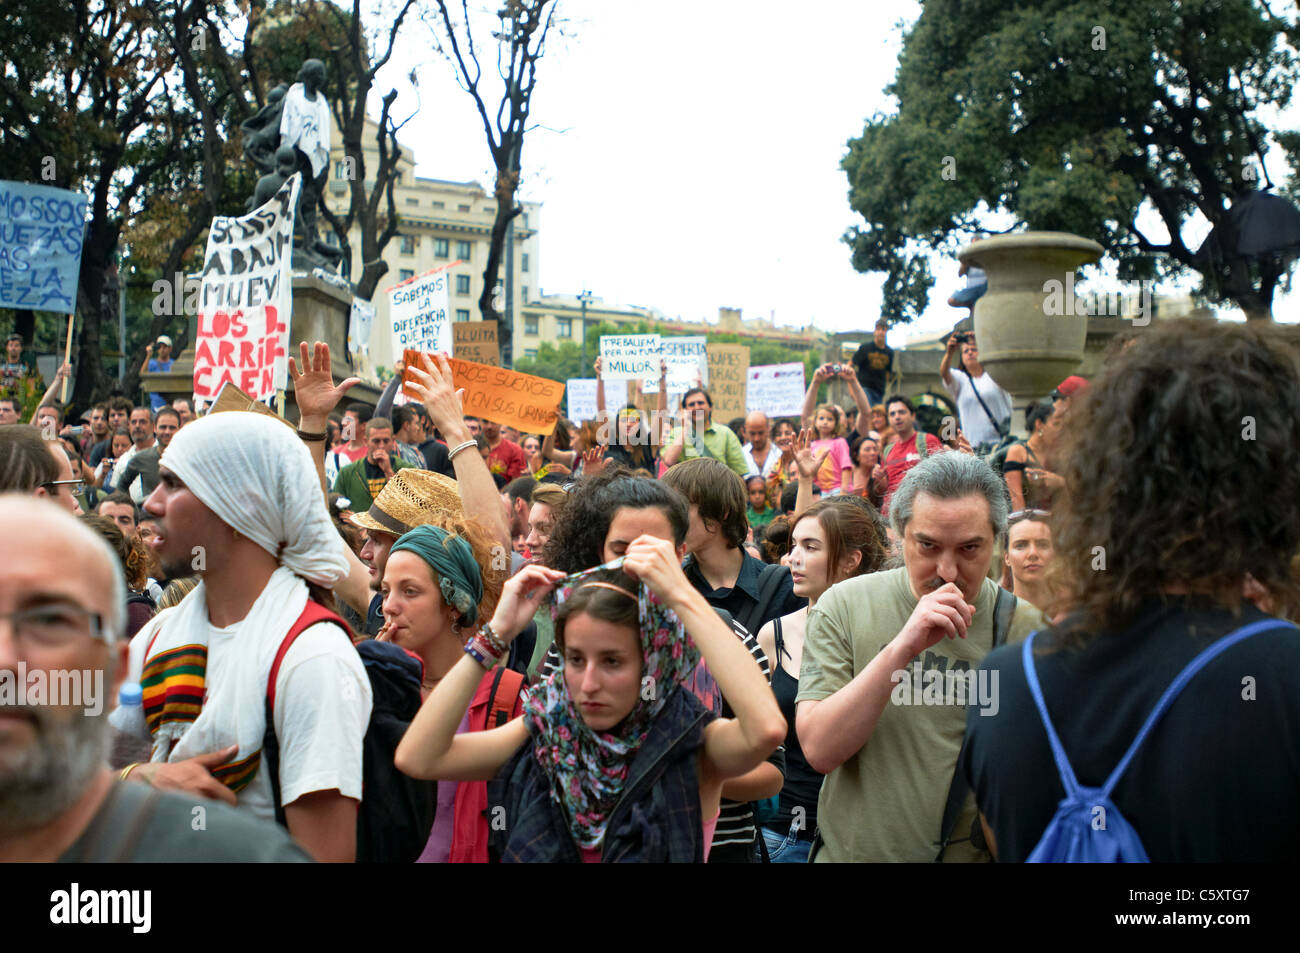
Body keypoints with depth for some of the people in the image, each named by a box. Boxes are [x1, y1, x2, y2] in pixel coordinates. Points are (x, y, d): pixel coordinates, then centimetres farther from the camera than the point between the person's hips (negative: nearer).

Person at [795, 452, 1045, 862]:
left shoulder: (1024, 628, -9)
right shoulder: (843, 605, -10)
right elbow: (819, 750, -20)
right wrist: (902, 648, -28)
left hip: (977, 852, 1)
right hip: (853, 850, 0)